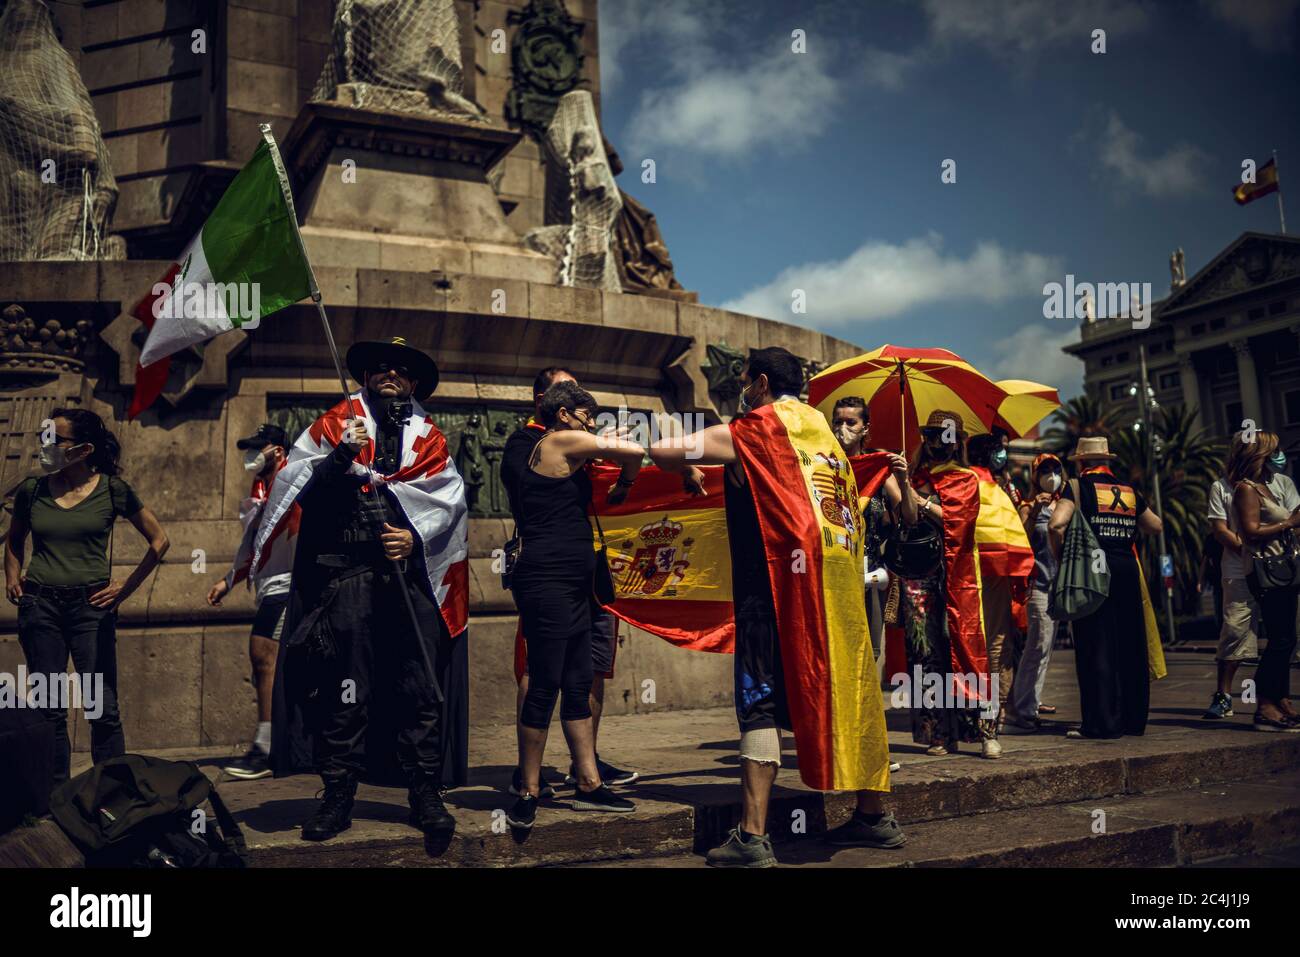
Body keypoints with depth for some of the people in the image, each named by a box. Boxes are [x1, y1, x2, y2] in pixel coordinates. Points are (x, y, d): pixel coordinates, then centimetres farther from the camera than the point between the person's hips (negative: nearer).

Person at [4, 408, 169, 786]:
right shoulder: (31, 491, 5)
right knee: (49, 711, 6)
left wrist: (126, 588, 2)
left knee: (103, 710, -2)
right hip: (39, 607, 2)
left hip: (91, 606, -2)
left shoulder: (113, 490, -3)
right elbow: (13, 542, 24)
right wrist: (12, 577, 8)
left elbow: (158, 541, 6)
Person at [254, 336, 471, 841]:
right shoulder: (336, 423, 14)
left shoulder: (428, 437, 18)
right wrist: (340, 456, -13)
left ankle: (425, 794, 6)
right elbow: (298, 487, 2)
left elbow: (450, 498, 7)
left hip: (413, 574, 1)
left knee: (422, 687, -2)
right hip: (346, 576, -1)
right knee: (344, 687, -2)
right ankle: (338, 795, 7)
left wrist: (417, 537, -9)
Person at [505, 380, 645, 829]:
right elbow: (633, 451, -9)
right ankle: (529, 792, 2)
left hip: (572, 588, 10)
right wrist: (624, 485, 10)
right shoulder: (560, 441, -7)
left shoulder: (563, 454, 21)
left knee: (578, 686, 11)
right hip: (547, 585, -10)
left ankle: (589, 785, 17)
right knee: (545, 686, -6)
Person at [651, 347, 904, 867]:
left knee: (761, 703, -5)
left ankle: (753, 836, -7)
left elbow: (662, 449, -7)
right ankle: (874, 815, 22)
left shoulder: (752, 431, -3)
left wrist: (690, 469, 13)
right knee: (846, 689, 13)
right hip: (838, 577, 7)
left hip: (780, 578, -7)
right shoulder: (822, 430, 17)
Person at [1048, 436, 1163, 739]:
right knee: (1130, 646, 12)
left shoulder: (1079, 487, -3)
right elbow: (1155, 526, 25)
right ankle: (1134, 718, 21)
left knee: (1096, 648, -1)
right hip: (1127, 569, 5)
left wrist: (1060, 557, -5)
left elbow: (1056, 524, -18)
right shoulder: (1129, 490, 13)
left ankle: (1102, 722, 1)